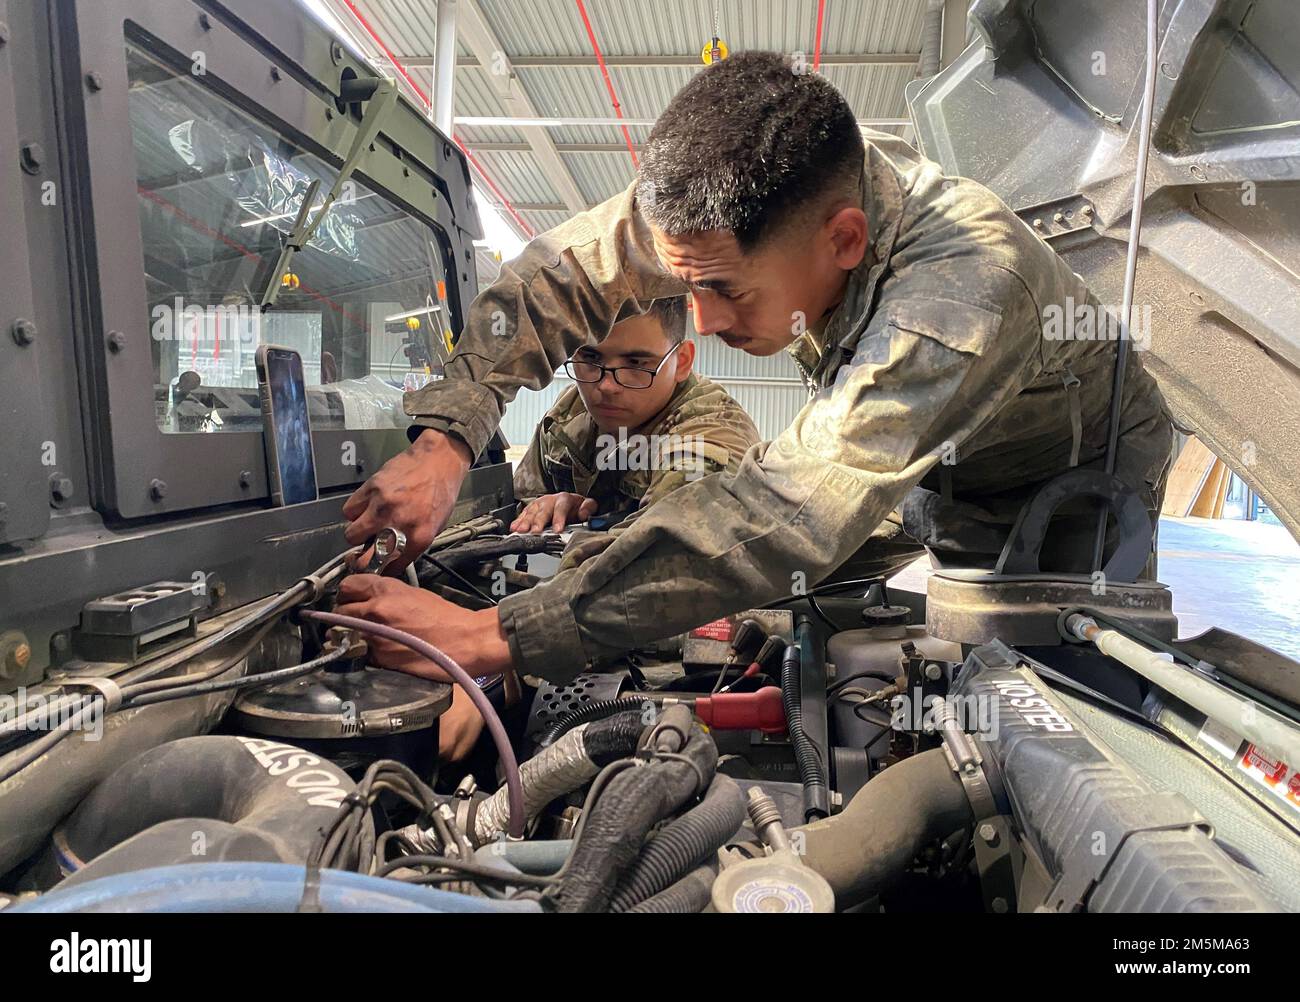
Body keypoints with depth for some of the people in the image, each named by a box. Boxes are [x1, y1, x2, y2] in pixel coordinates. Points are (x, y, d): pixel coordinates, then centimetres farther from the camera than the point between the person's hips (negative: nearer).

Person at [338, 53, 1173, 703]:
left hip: (1075, 475, -4)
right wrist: (443, 441, -34)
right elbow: (559, 277, -19)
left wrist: (493, 638, -56)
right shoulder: (735, 200, -28)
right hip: (918, 468, 4)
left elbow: (787, 519, -56)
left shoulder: (966, 287, -48)